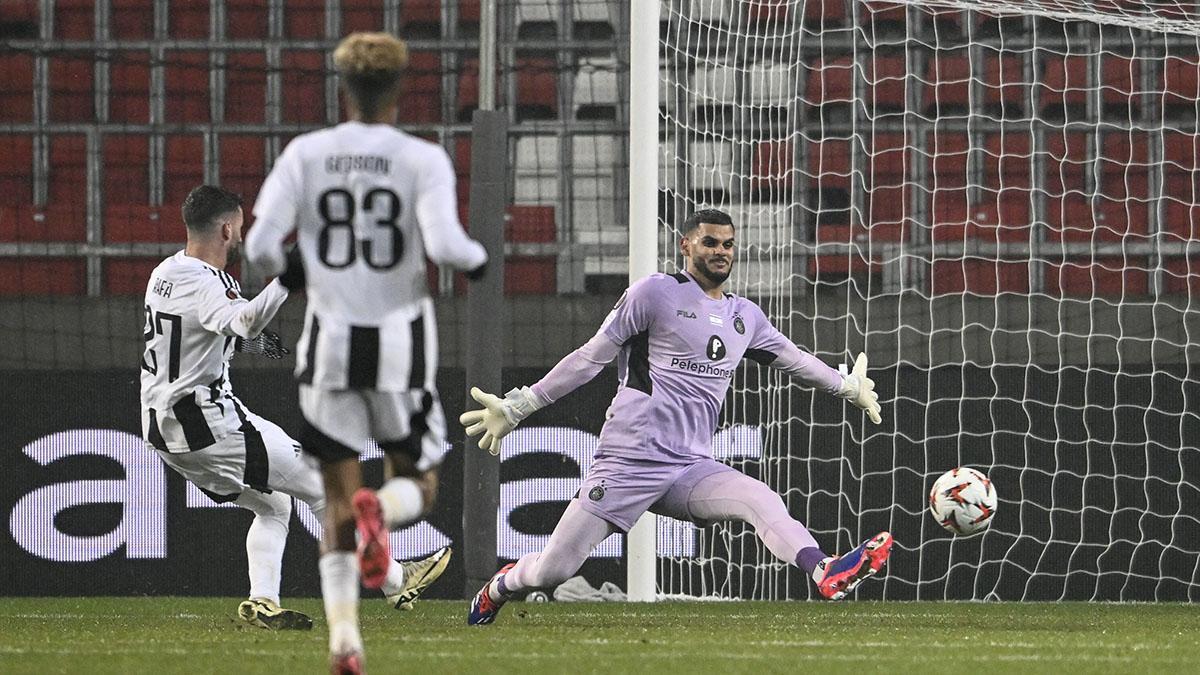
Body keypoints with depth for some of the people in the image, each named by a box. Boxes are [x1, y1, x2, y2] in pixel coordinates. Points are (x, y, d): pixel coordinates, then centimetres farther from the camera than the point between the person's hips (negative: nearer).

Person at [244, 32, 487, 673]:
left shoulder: (306, 154, -2)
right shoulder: (422, 159, -7)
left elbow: (260, 245, -8)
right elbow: (444, 244, -21)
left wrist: (287, 262, 15)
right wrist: (477, 258, 2)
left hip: (331, 341, 2)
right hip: (401, 342, -2)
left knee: (339, 499, 13)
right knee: (416, 483, 16)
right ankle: (379, 510, -23)